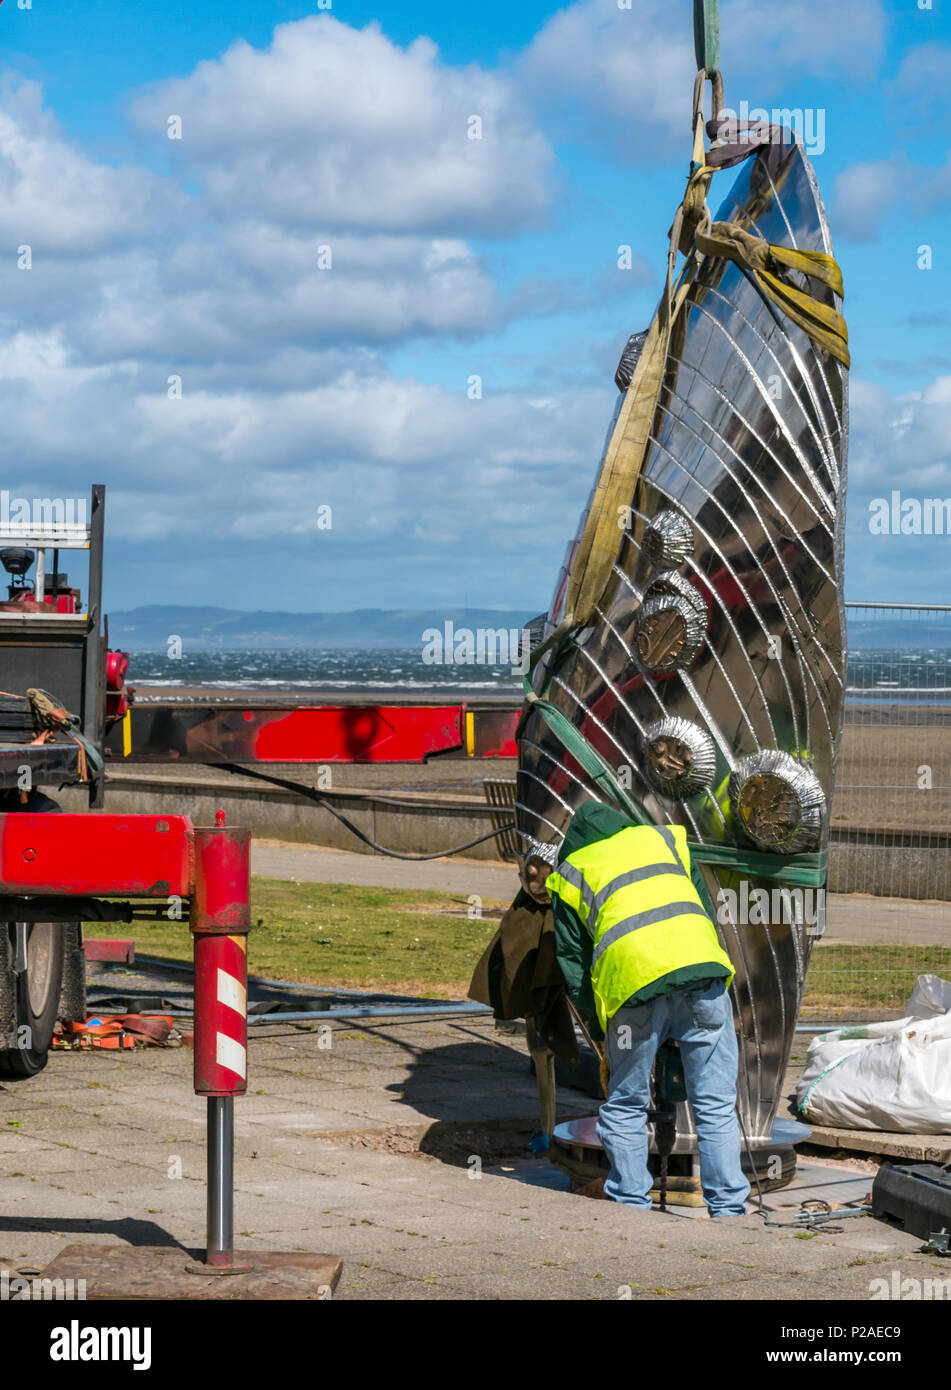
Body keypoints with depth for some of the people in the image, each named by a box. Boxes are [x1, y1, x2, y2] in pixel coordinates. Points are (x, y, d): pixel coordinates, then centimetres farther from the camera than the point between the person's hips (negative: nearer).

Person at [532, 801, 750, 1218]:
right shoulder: (662, 838, 27)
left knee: (626, 1106, 14)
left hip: (635, 982, -1)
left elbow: (573, 964, 18)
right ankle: (728, 1210, 4)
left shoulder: (568, 876, 21)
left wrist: (598, 1014, 27)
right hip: (701, 965, 2)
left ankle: (631, 1208, 15)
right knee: (715, 1105, 7)